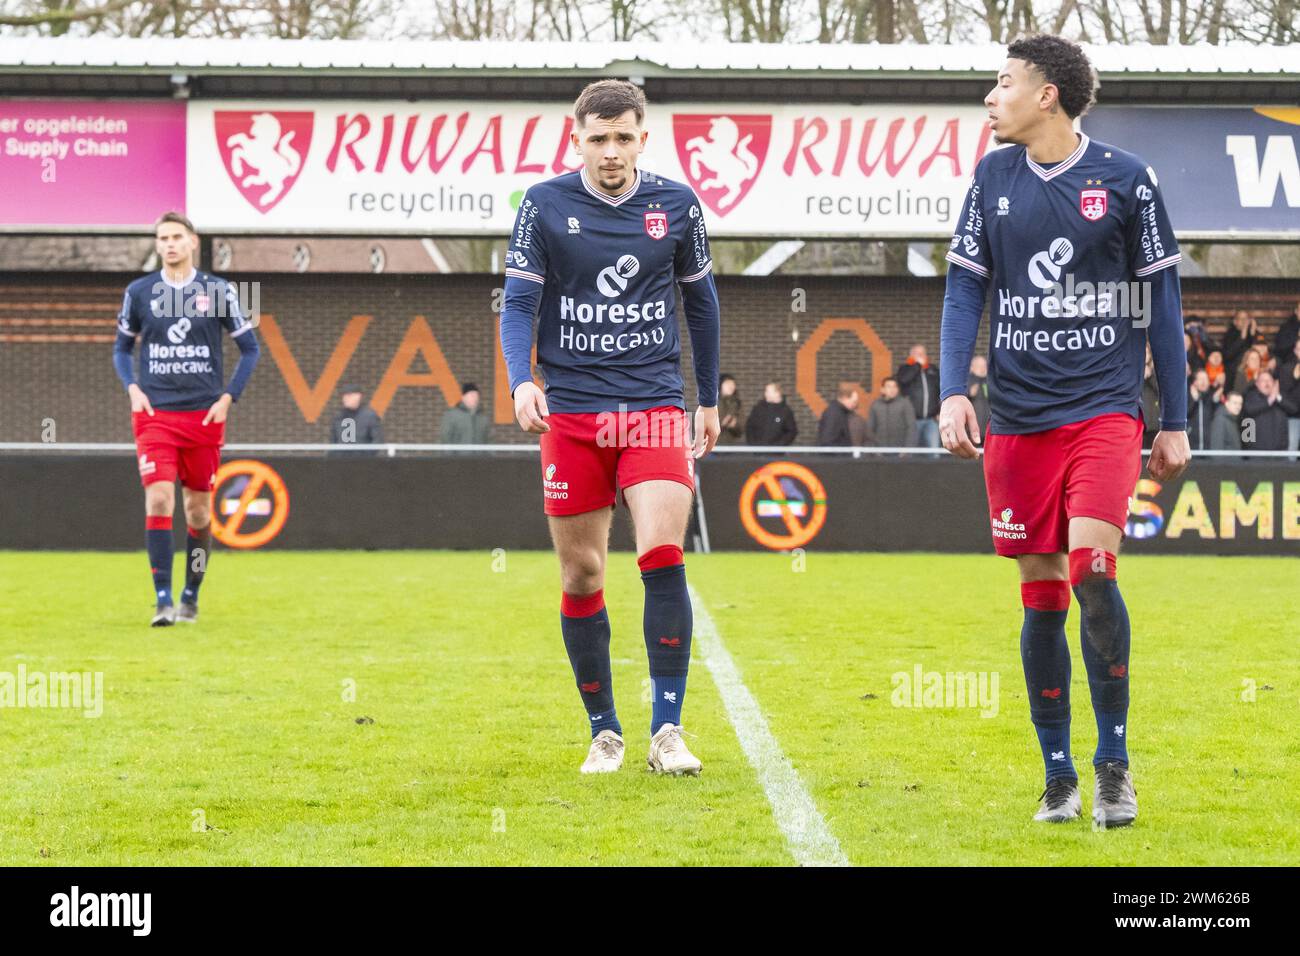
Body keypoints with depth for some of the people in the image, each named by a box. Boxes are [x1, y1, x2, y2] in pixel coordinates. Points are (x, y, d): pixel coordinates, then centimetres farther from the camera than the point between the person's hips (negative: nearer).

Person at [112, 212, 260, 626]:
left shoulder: (218, 291, 2)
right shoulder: (139, 292, 5)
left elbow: (250, 348, 8)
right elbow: (122, 347, 17)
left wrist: (228, 397, -2)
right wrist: (133, 388, -1)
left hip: (204, 416, 0)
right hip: (155, 414, 0)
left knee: (198, 508, 6)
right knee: (159, 498, -15)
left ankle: (191, 597, 21)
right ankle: (163, 600, -14)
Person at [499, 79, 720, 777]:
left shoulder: (676, 205, 5)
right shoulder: (544, 207, 1)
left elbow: (701, 301, 17)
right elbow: (518, 303, -1)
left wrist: (709, 399, 22)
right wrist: (521, 382, -19)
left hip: (656, 408, 0)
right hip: (571, 412, 0)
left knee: (663, 559, -17)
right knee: (581, 575, 3)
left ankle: (666, 731, -11)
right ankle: (604, 732, 18)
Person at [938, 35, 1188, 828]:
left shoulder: (1125, 179, -1)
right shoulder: (994, 179, 7)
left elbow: (1162, 301, 4)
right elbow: (965, 292, 10)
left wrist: (1176, 422, 4)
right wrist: (954, 393, -4)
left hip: (1105, 410, -3)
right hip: (1018, 419, 3)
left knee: (1091, 569, -17)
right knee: (1042, 593, 5)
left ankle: (1114, 761, -2)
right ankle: (1059, 777, 15)